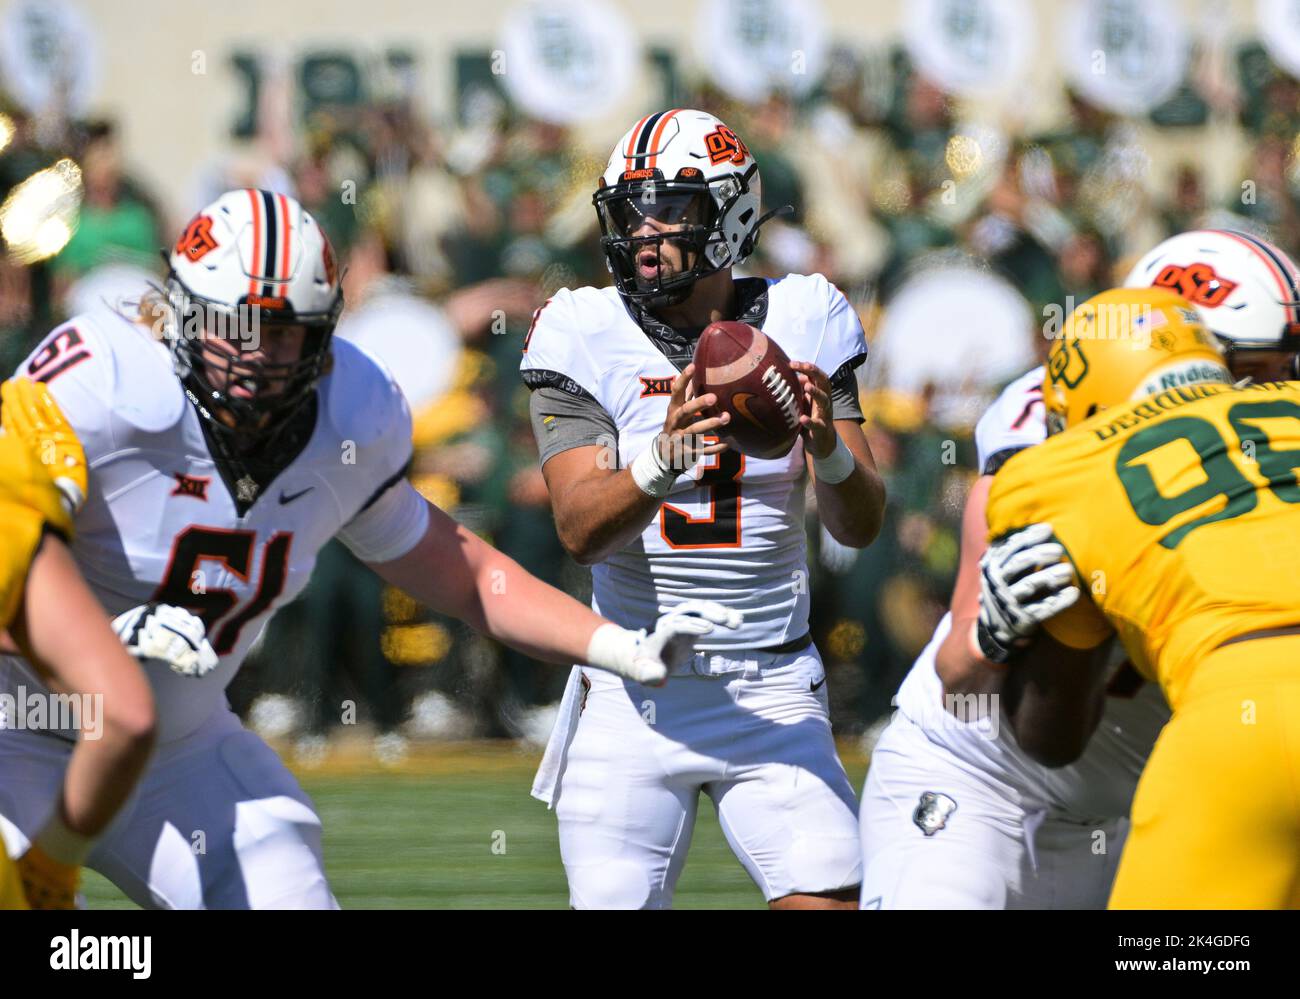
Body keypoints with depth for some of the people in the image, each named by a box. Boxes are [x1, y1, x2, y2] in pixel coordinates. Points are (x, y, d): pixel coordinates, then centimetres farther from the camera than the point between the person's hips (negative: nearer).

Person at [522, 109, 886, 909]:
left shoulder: (797, 327, 0)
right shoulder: (587, 339, -3)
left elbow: (861, 526, -3)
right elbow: (581, 529, -14)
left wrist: (829, 449, -25)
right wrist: (660, 465, -34)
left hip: (772, 689, 0)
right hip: (633, 691, 0)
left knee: (829, 899, -12)